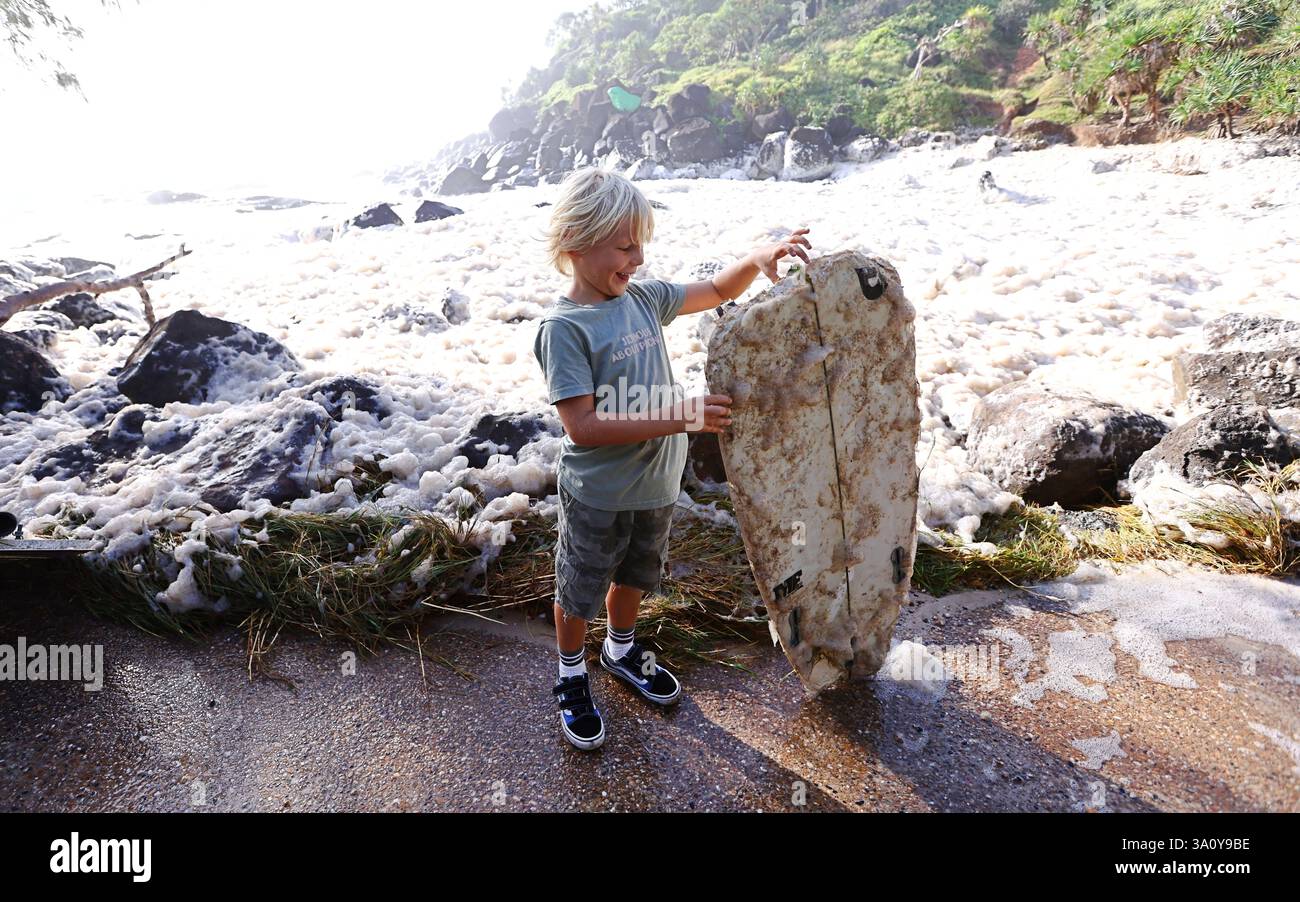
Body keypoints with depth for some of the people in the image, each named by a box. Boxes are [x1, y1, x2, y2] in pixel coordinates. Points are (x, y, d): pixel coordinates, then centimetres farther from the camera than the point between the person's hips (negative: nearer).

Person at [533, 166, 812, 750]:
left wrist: (758, 259, -9)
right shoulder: (563, 327, -22)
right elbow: (582, 427, -28)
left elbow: (718, 292, 12)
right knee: (579, 591, 16)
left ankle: (621, 650, 53)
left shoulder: (642, 297, -2)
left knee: (636, 575, 26)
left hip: (655, 483, 6)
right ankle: (572, 680, 41)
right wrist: (680, 418, -31)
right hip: (597, 496, -6)